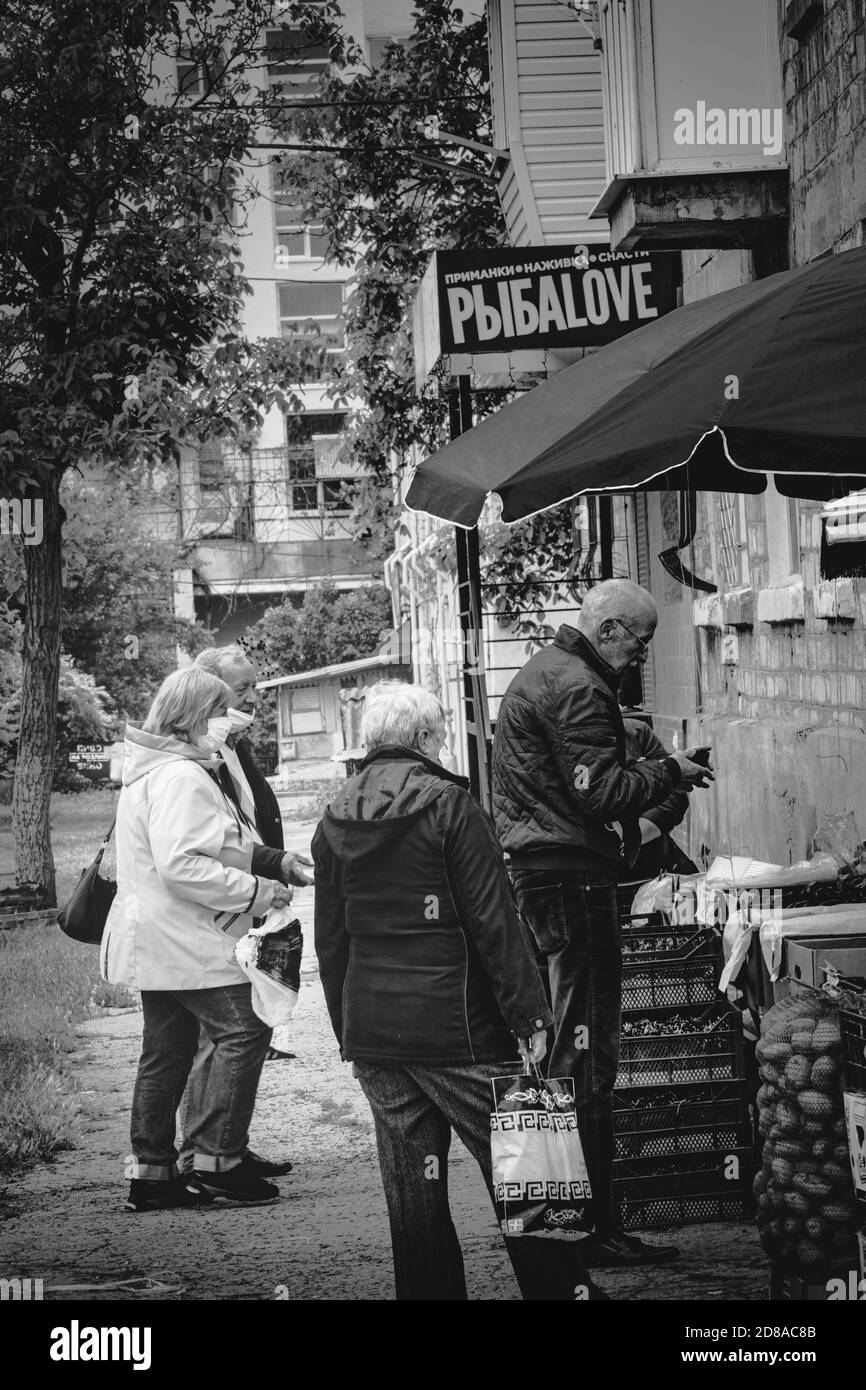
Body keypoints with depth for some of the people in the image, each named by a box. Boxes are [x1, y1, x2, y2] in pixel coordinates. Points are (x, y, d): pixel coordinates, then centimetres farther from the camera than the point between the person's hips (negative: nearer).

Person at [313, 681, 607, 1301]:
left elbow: (330, 940, 14)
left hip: (371, 1033, 6)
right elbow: (494, 922, -11)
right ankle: (562, 1286, 2)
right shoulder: (449, 804, -8)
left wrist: (348, 1033, 20)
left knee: (412, 1192, 9)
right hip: (455, 1026, -5)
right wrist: (530, 1015, -9)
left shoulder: (334, 821, 9)